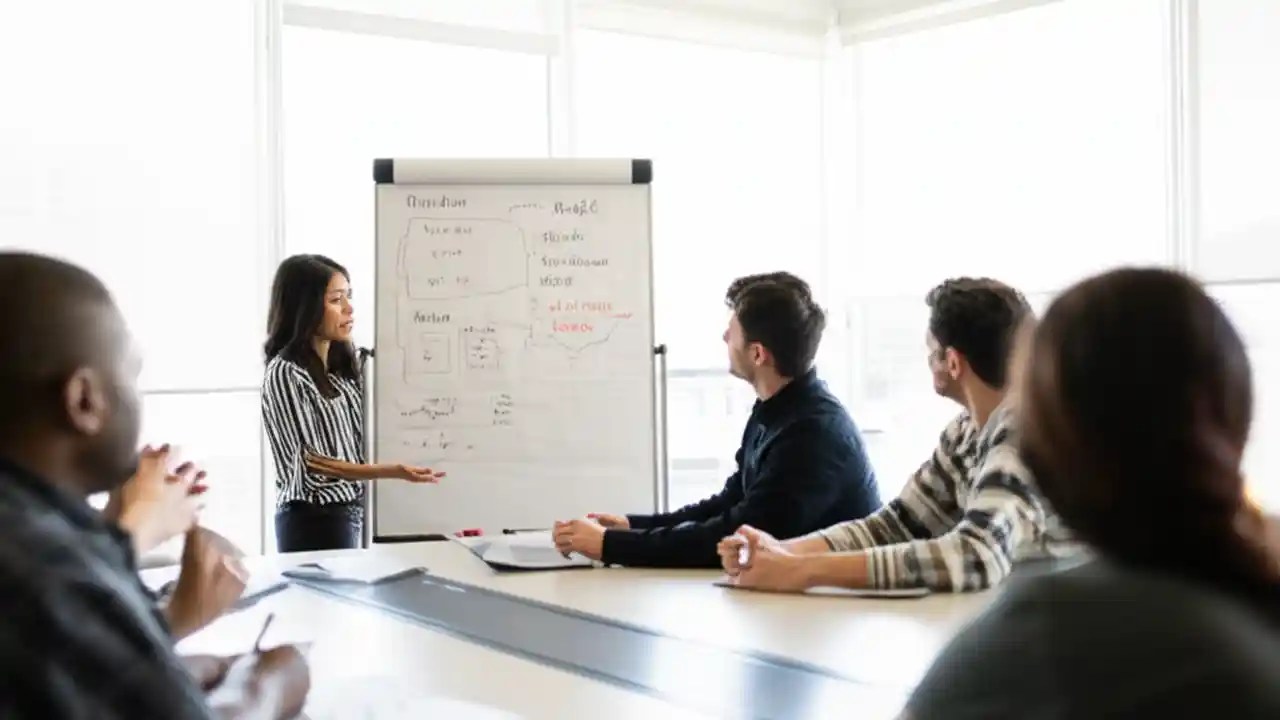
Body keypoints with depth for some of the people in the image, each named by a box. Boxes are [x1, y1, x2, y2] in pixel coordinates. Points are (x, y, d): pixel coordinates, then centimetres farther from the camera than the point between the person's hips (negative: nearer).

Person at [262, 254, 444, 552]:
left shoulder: (342, 364, 10)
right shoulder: (285, 373, -15)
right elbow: (310, 465, -17)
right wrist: (392, 472, -26)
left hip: (351, 513, 7)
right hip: (313, 521, -7)